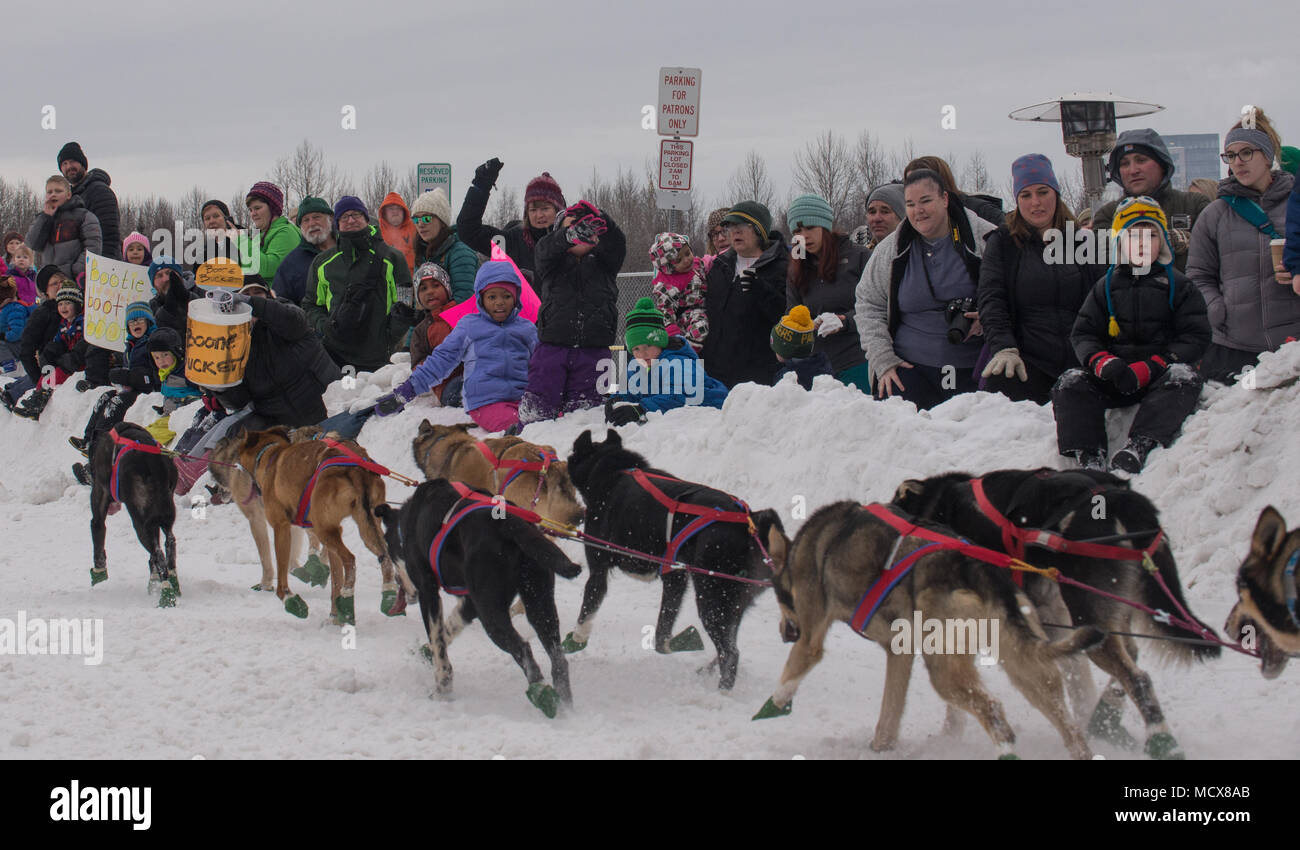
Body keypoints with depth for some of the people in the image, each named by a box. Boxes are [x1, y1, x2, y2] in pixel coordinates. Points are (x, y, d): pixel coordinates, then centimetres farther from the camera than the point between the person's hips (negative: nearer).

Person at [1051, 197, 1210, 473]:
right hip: (1114, 378, 3)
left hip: (1158, 377, -3)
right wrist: (1102, 362, -14)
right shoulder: (1106, 287, 15)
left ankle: (1139, 447, -52)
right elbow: (1083, 334, 12)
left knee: (1183, 377, -35)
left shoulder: (1178, 285, 7)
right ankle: (1088, 455, -40)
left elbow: (1194, 337, -2)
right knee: (1070, 383, -21)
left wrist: (1149, 369, -17)